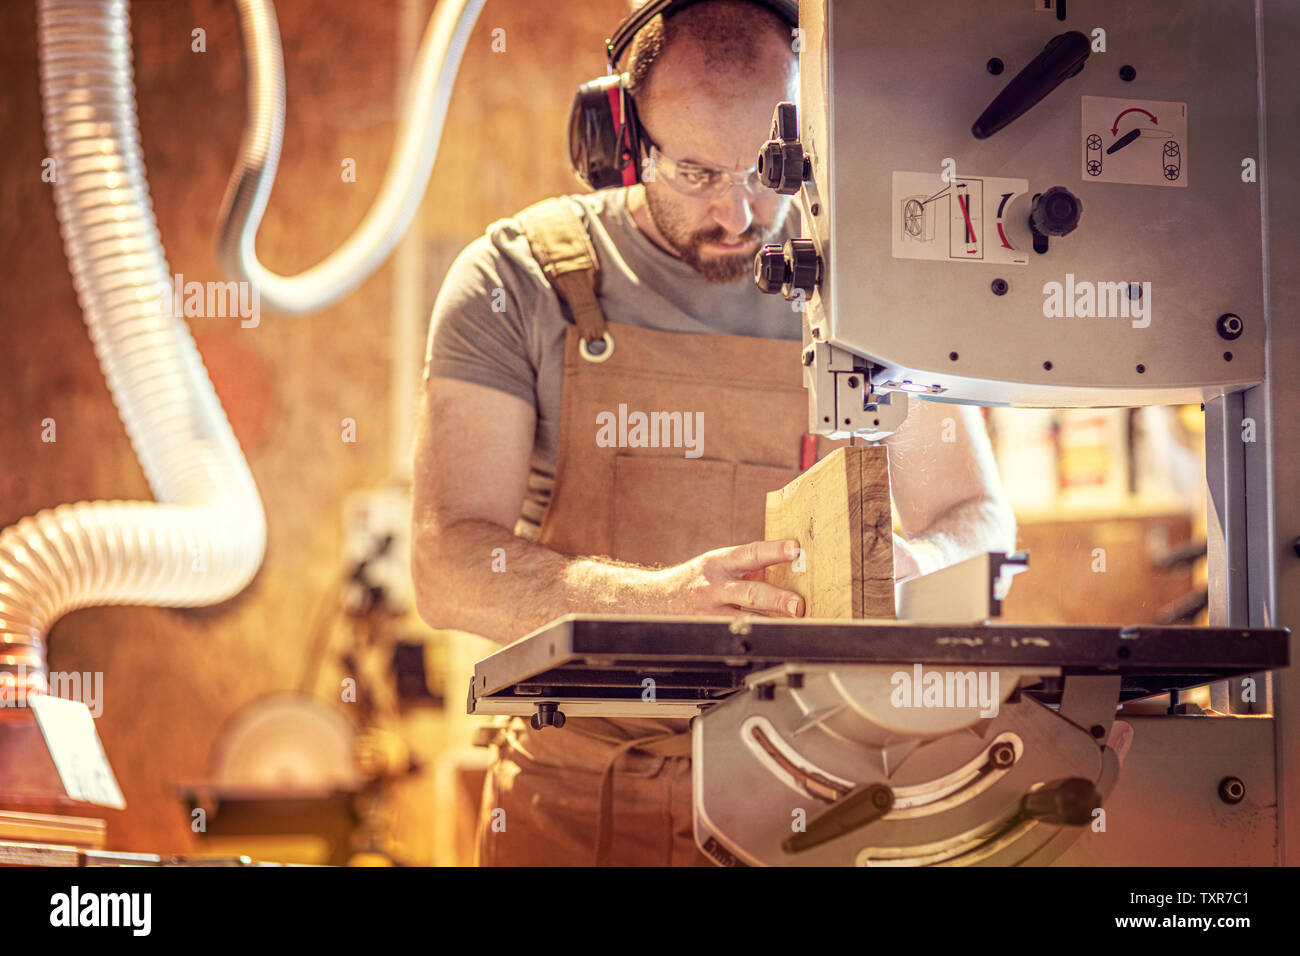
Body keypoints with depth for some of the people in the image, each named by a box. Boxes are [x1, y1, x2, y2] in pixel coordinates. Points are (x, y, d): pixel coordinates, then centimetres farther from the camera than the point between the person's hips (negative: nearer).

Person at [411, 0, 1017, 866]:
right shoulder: (518, 281, 1)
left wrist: (910, 567, -10)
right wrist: (661, 598, -25)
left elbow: (981, 518, 15)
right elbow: (450, 569, -7)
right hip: (578, 797, -2)